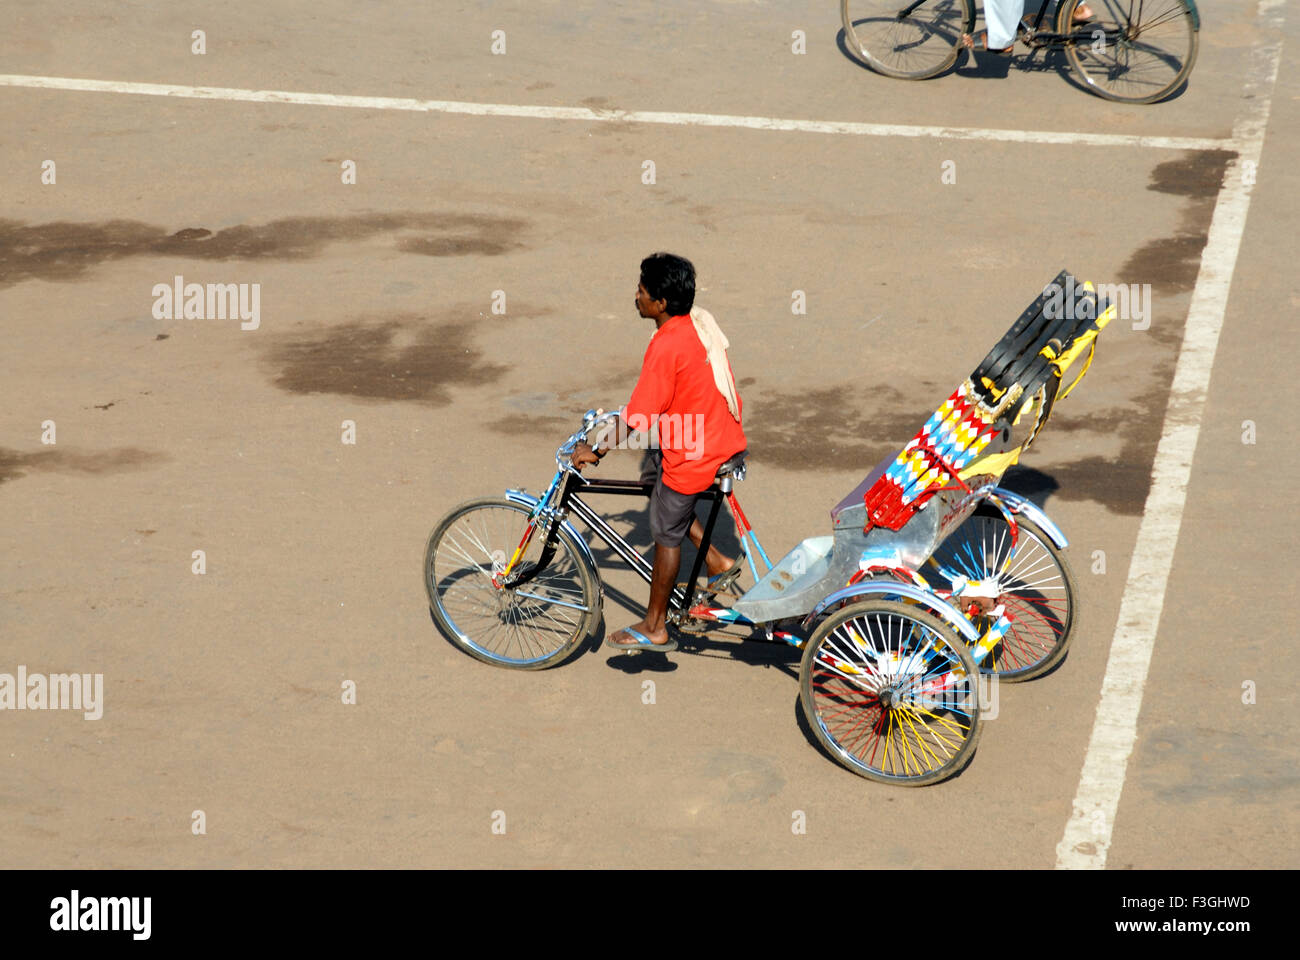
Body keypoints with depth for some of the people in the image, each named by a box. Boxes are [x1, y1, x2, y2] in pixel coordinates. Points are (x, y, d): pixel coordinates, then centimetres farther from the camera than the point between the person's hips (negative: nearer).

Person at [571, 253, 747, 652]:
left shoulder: (666, 347, -25)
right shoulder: (701, 320, 2)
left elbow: (638, 418, -22)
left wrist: (596, 450, -10)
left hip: (694, 455, -9)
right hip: (728, 440, 9)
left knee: (667, 535, 8)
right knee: (653, 474, 28)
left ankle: (655, 628, 22)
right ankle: (717, 561, 26)